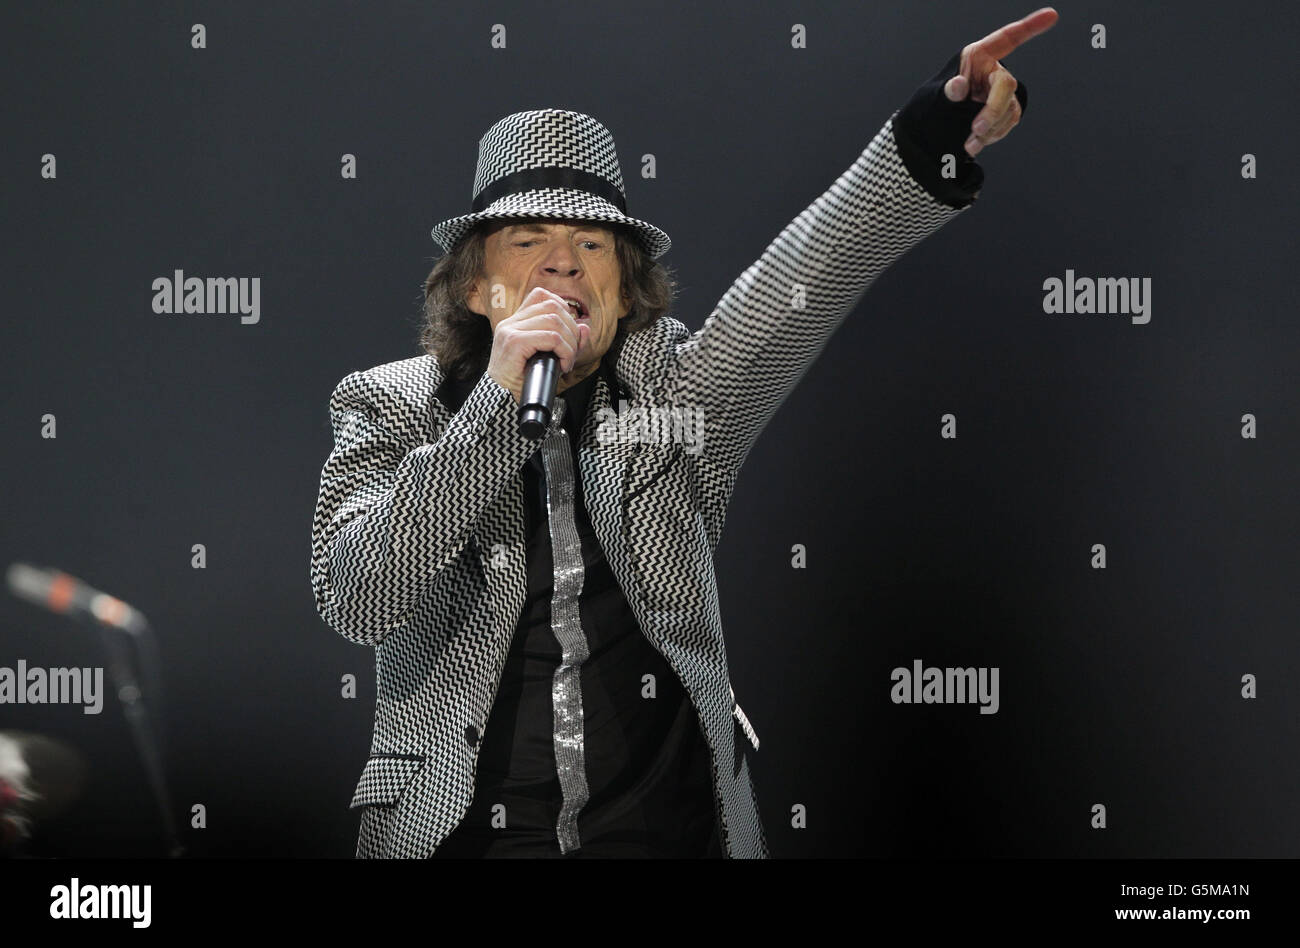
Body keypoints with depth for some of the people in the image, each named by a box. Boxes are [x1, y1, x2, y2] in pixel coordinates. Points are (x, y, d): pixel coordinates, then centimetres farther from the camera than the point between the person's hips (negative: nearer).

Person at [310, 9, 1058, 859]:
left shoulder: (671, 390, 3)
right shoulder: (388, 411, -1)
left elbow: (810, 275, -12)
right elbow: (353, 603, -17)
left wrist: (941, 129, -28)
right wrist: (498, 406, -23)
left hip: (671, 822, 2)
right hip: (463, 829, -1)